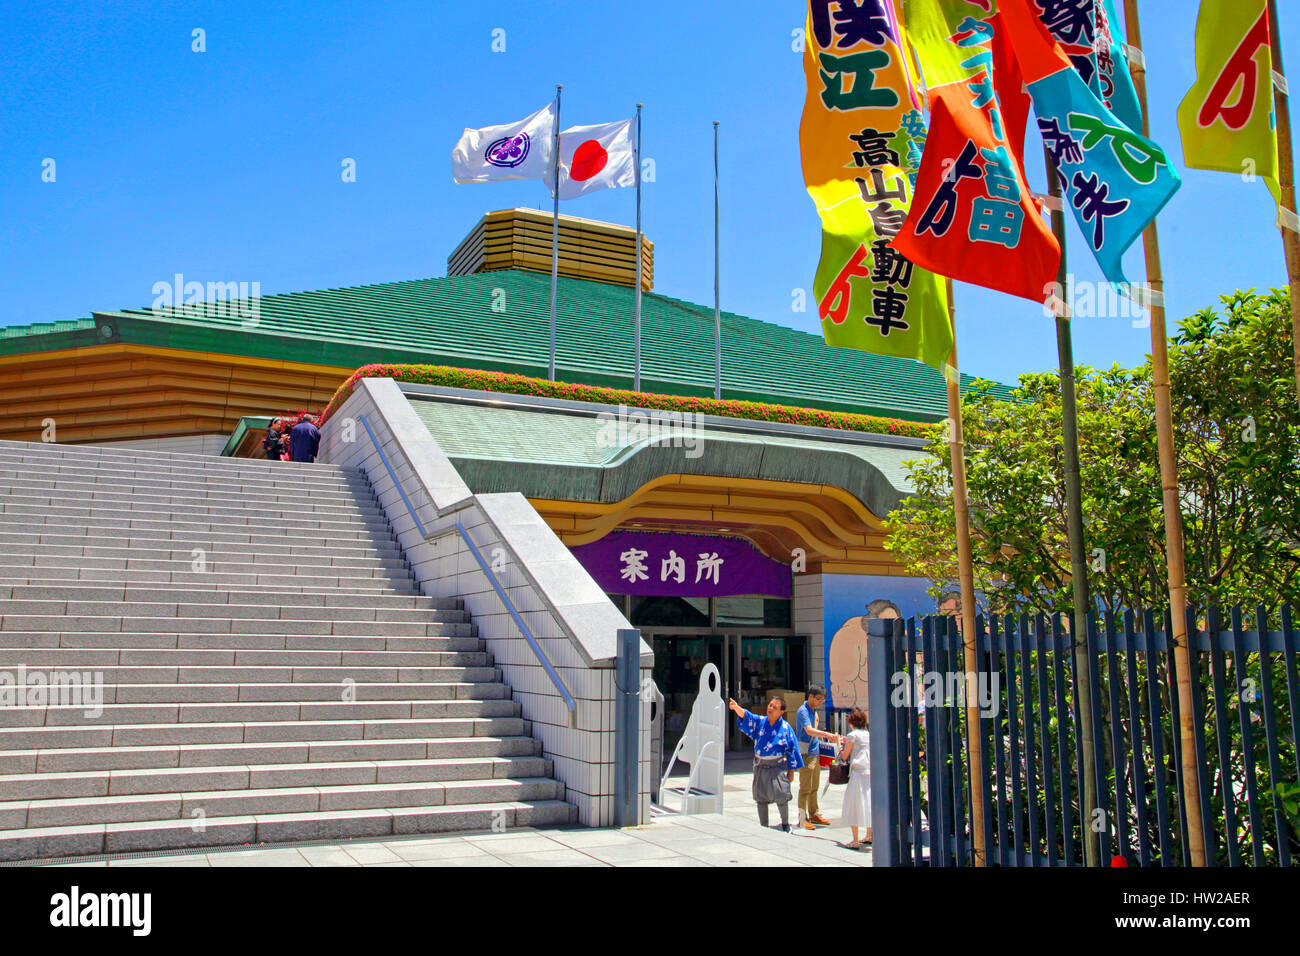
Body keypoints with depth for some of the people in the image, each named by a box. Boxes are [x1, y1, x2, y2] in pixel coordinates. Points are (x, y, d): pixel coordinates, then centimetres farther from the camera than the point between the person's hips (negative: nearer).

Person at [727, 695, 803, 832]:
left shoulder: (785, 728, -3)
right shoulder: (760, 722, 2)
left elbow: (792, 749, 0)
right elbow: (746, 716, -15)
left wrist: (791, 770, -1)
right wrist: (736, 707, -38)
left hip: (777, 767, -3)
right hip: (760, 766, 3)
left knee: (781, 797, -6)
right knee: (761, 798, 9)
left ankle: (785, 825, 16)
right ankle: (764, 827, 23)